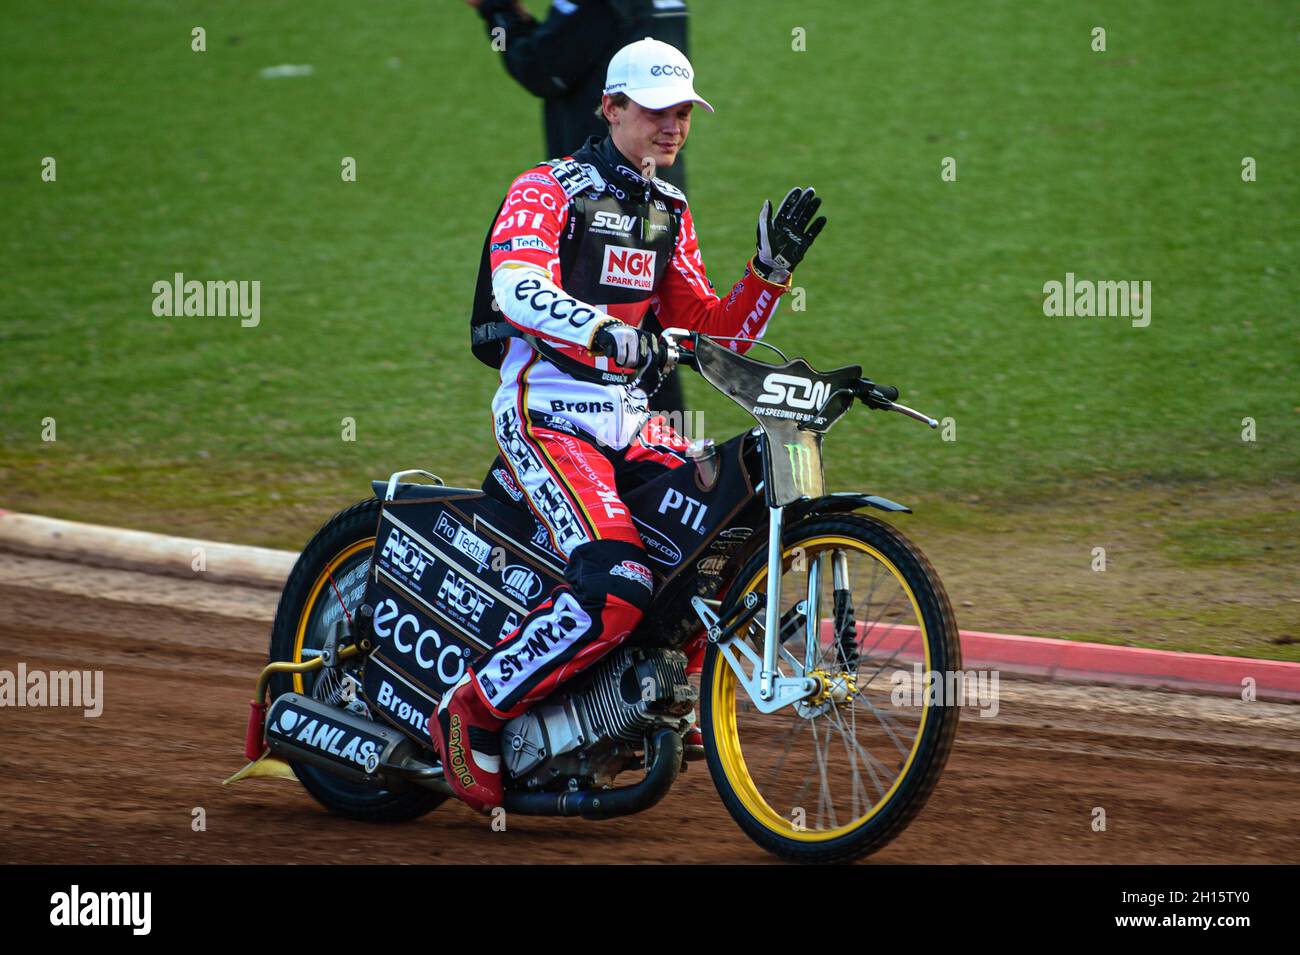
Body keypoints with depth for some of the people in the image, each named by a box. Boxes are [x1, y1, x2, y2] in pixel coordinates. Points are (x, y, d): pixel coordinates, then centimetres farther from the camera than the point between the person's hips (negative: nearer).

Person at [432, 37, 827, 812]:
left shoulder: (668, 212, 18)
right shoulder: (546, 191, -6)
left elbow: (711, 331, 19)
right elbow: (518, 289, -26)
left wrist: (774, 268, 3)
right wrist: (605, 332, -44)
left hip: (630, 419, 8)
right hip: (545, 416, -8)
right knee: (617, 586, -27)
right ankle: (473, 713, -14)